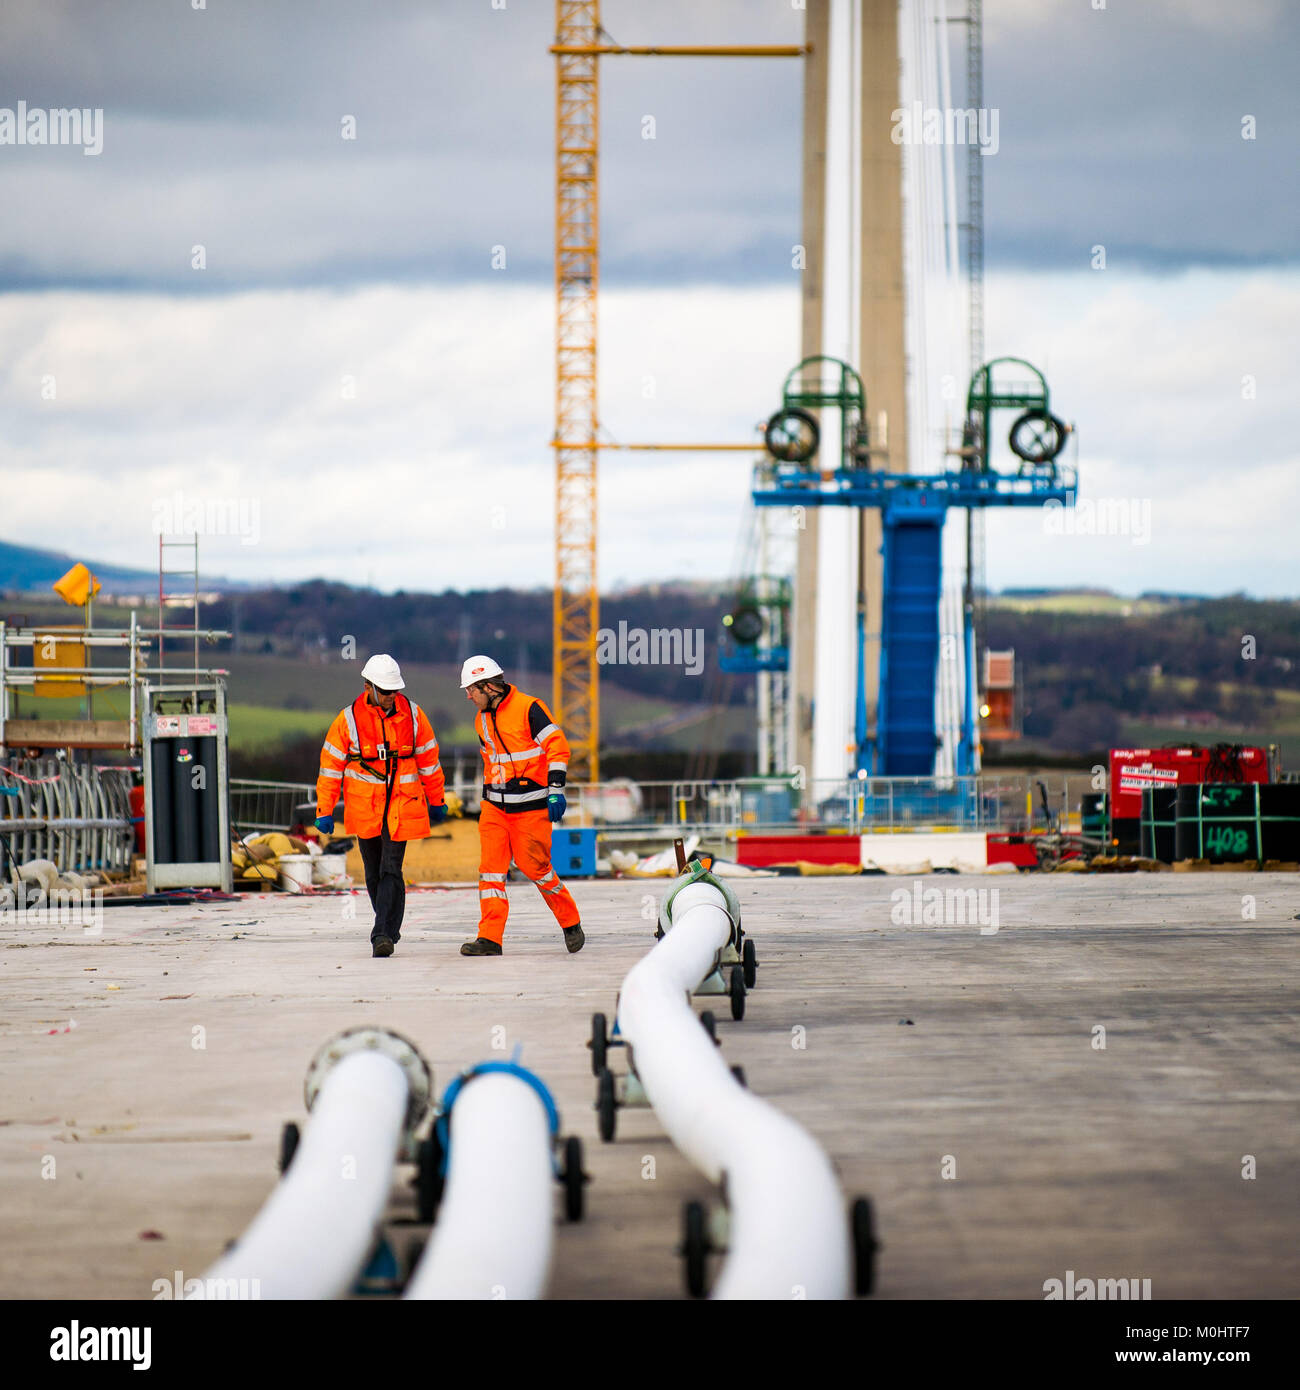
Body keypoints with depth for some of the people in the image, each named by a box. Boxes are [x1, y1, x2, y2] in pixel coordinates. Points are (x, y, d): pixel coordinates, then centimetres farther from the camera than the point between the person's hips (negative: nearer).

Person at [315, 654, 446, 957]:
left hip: (402, 804, -1)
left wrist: (436, 801, 15)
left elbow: (428, 759, 9)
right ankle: (389, 927, 28)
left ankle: (384, 935, -16)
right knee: (374, 874, 10)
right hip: (363, 807, 1)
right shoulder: (350, 719, -7)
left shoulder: (412, 714, -2)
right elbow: (331, 765, -1)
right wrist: (325, 811, -2)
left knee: (391, 870, -12)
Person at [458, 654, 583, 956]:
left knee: (535, 866, -2)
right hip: (494, 807, 7)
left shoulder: (528, 708, -12)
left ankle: (571, 923, 19)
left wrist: (555, 791, -19)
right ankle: (490, 939, -6)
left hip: (531, 806, -7)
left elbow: (557, 746, -14)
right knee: (491, 868, -4)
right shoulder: (482, 719, 13)